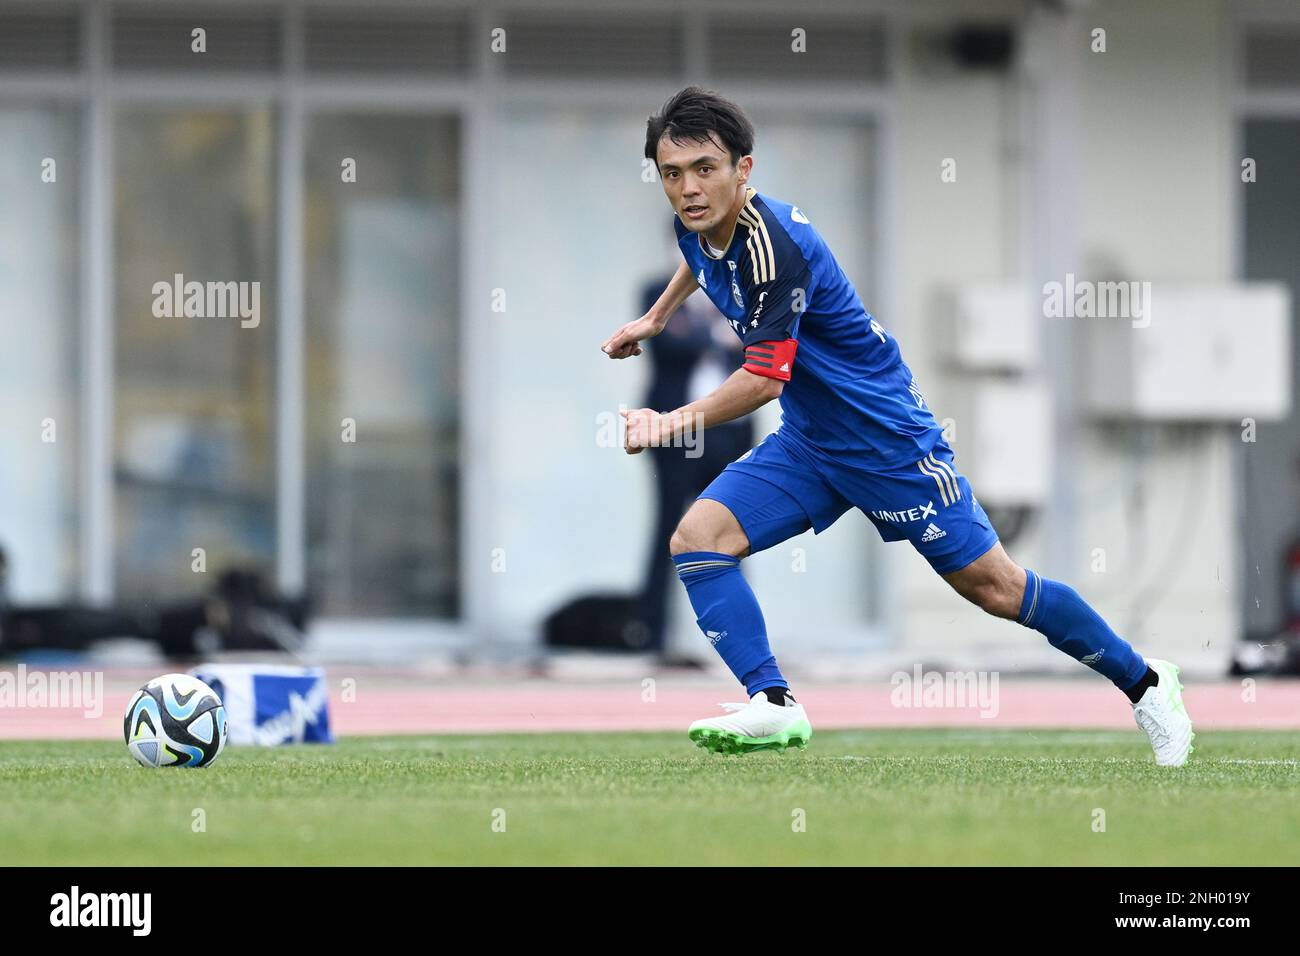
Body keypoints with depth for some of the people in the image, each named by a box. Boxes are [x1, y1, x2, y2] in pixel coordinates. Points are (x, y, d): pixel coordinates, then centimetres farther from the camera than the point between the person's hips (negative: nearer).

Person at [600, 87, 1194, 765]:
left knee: (993, 586, -1)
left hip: (888, 439, -8)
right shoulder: (700, 222, -2)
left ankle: (1143, 683, 16)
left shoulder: (772, 245, -29)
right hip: (807, 441, 8)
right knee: (697, 538, -12)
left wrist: (675, 423, -29)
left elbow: (764, 379, -28)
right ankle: (772, 707, -17)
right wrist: (655, 317, 35)